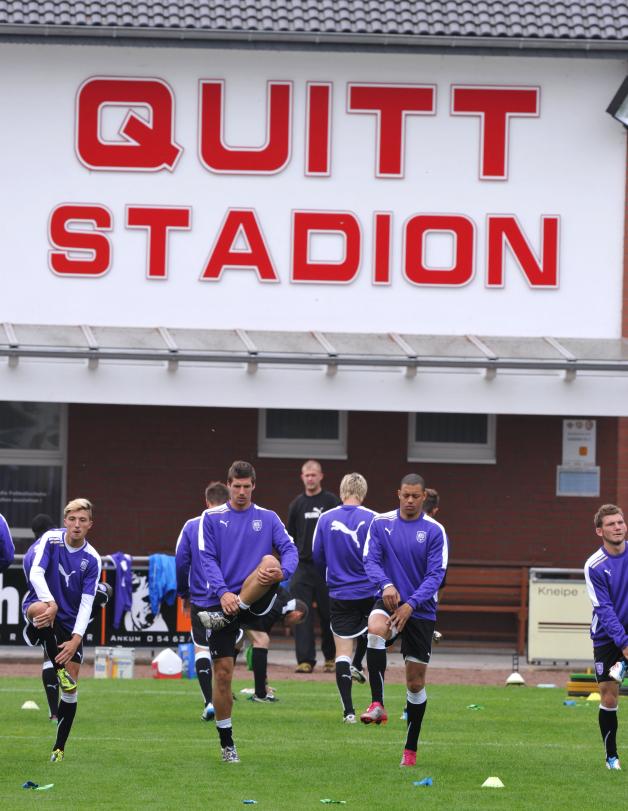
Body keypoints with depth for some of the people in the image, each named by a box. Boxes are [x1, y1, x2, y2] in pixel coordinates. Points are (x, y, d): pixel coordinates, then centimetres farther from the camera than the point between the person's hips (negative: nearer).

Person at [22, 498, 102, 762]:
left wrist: (76, 638, -21)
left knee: (71, 688, -4)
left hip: (69, 623, 2)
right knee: (40, 609, -41)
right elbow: (35, 573, -18)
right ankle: (59, 669, -27)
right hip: (40, 605, -2)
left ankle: (59, 747, 9)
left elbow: (86, 603, -9)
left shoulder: (92, 559, -5)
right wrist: (51, 603, -35)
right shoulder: (51, 539, -7)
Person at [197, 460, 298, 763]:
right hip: (223, 599, 0)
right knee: (222, 672, -5)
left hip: (256, 600, 0)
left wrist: (283, 570, -26)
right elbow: (207, 559, -2)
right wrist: (223, 592, -17)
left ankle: (223, 617, -24)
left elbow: (289, 549, -2)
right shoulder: (212, 518, 7)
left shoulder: (268, 518, 10)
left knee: (269, 561, -32)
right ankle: (226, 742, 9)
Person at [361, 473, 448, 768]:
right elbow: (370, 560, -4)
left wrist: (411, 605, -21)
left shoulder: (434, 531, -3)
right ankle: (377, 705, -39)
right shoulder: (381, 523, 2)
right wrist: (386, 585, -25)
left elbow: (436, 574, -8)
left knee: (416, 683, 3)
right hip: (389, 601, 0)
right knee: (375, 630, -37)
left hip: (421, 610, 0)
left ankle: (410, 749, 17)